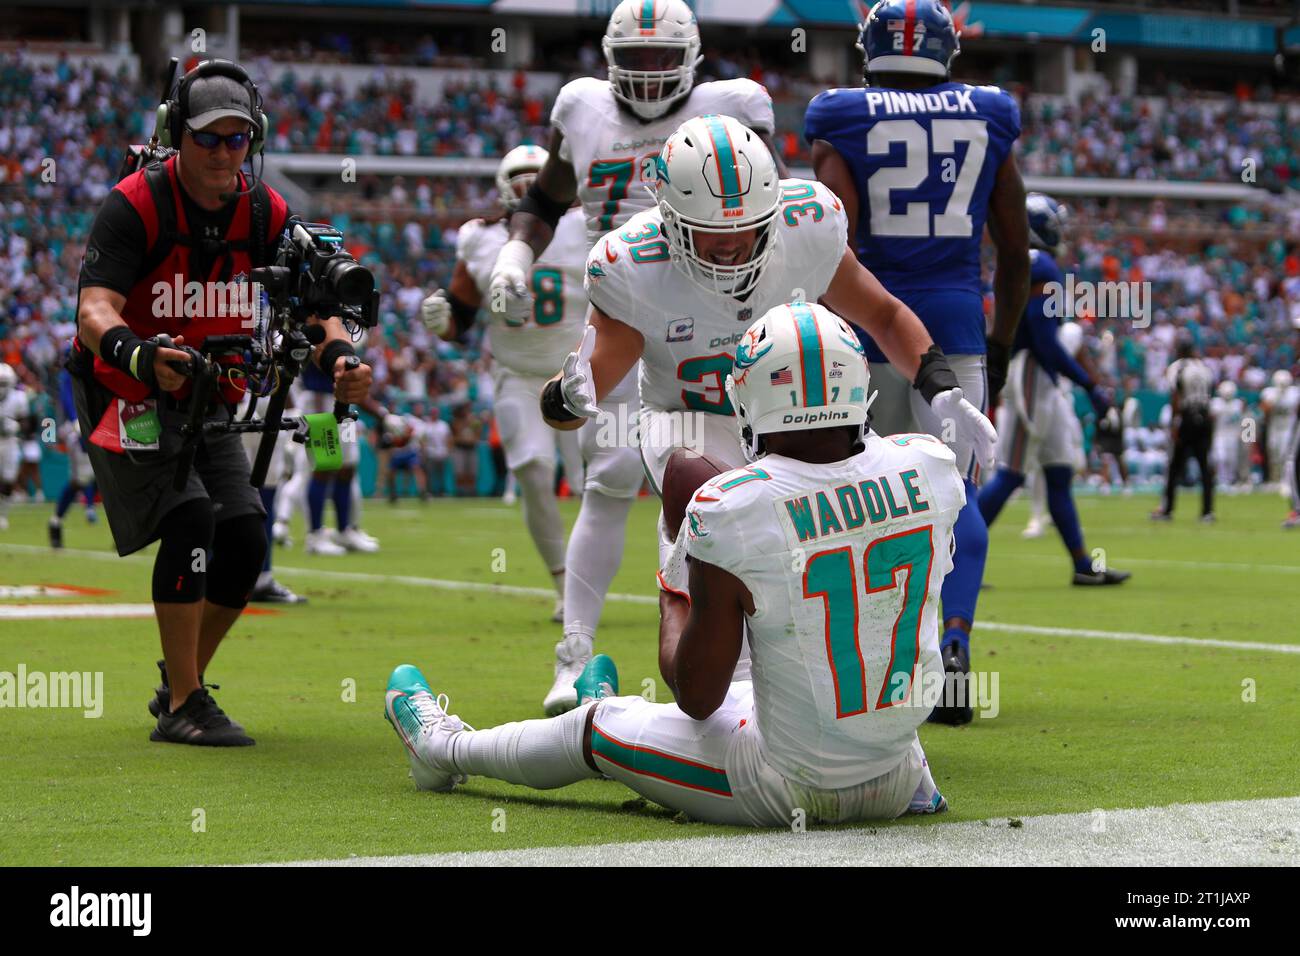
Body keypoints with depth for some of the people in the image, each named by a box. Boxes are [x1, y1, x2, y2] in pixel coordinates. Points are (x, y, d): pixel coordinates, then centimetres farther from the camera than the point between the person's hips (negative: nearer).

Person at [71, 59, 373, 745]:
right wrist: (136, 353, -54)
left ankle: (180, 685, 17)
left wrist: (338, 357, -30)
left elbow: (311, 303, -6)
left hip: (206, 403, 6)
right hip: (127, 395, -6)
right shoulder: (136, 205, -19)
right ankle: (183, 707, -18)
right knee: (190, 517, -24)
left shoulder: (263, 212, -2)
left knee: (245, 540, -4)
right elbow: (94, 308, -32)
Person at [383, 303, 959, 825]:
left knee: (594, 726, 21)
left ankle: (447, 749, 49)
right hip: (897, 783, 5)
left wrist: (673, 602, 8)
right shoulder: (931, 468, -10)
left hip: (790, 792, -5)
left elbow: (697, 698, -12)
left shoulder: (730, 511, -23)